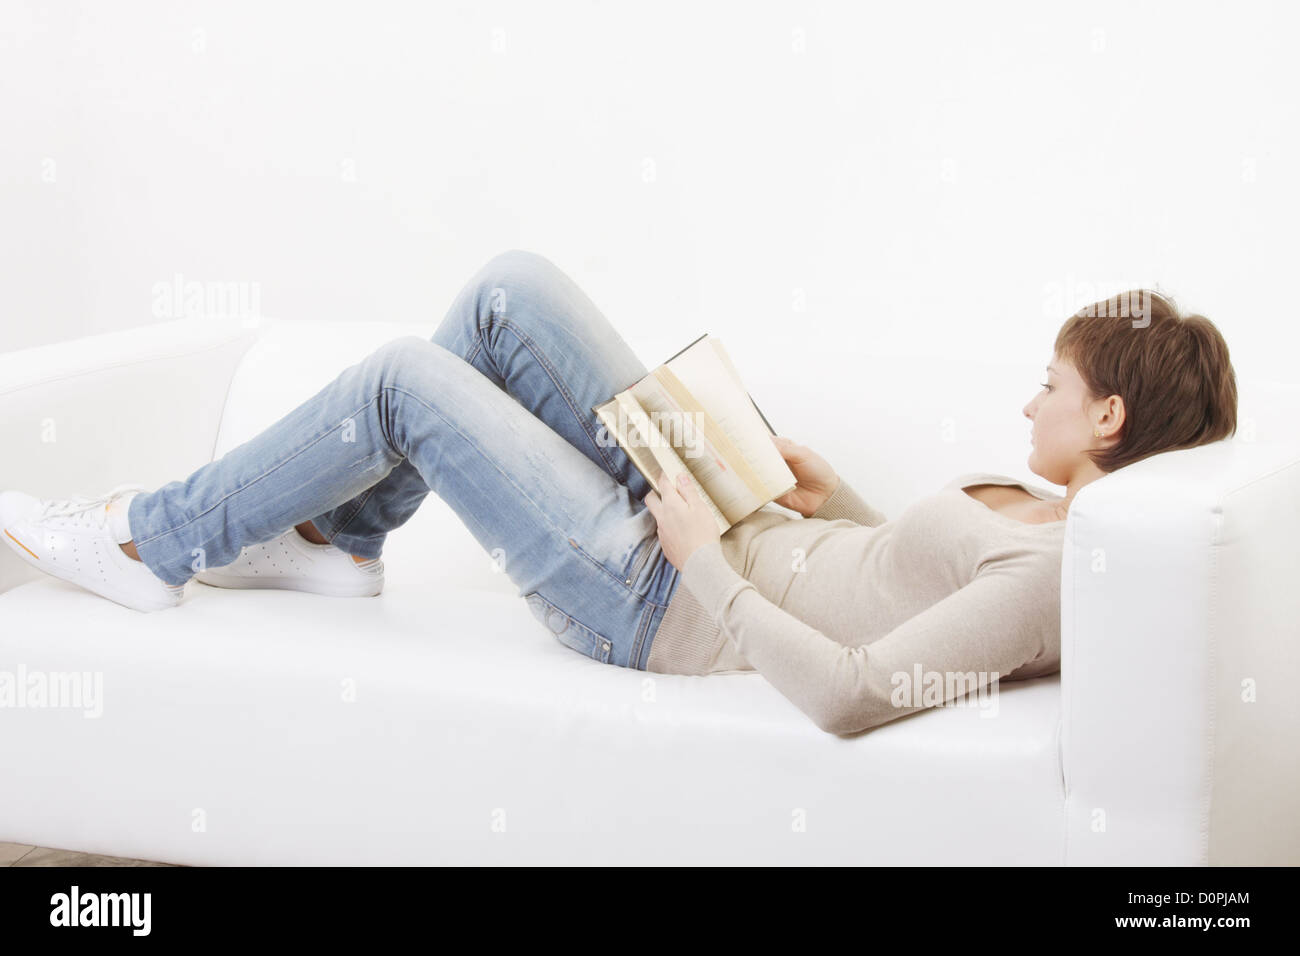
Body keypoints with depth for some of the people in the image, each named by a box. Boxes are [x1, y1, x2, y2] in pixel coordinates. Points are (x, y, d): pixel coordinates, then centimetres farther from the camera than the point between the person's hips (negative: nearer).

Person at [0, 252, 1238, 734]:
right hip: (699, 525, 9)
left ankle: (148, 543, 13)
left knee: (403, 378, -7)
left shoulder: (1062, 570, -26)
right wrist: (838, 505, 8)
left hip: (663, 605, -9)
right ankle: (332, 538, 21)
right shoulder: (1054, 514, 2)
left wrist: (708, 559, -24)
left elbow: (851, 694, -33)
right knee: (509, 288, 6)